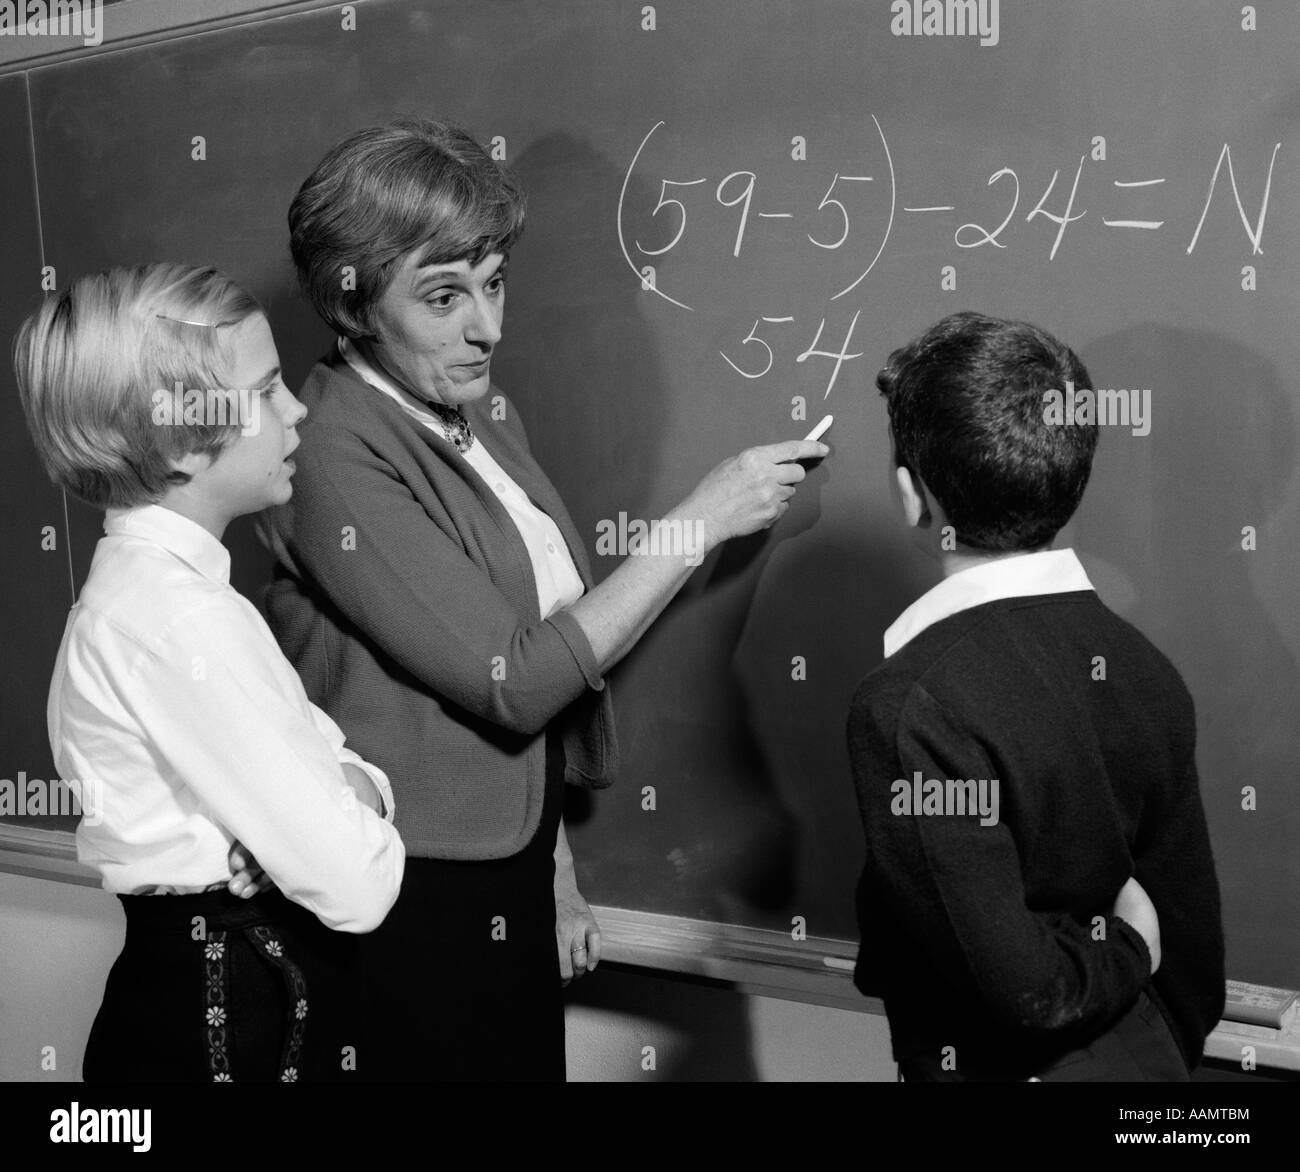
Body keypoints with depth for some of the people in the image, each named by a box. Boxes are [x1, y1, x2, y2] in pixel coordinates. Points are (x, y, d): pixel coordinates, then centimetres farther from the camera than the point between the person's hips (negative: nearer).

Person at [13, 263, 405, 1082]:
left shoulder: (148, 579, 5)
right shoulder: (180, 620, -25)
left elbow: (312, 750, 7)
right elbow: (353, 885, -26)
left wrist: (350, 786, -13)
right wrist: (366, 826, -7)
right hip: (224, 1020, -9)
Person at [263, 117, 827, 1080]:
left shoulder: (486, 414, 5)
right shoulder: (338, 461, -20)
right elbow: (511, 680, -21)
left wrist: (555, 870, 13)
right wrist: (699, 523, -18)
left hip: (509, 868, 7)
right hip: (418, 901, -7)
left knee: (535, 1056, 17)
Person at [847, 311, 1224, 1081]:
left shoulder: (913, 706, -26)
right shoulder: (1144, 669, -6)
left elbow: (1015, 982, -26)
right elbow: (1193, 936, 3)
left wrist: (1123, 948, -8)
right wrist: (1163, 1033, 17)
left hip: (1009, 1066, -6)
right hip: (1144, 1058, 6)